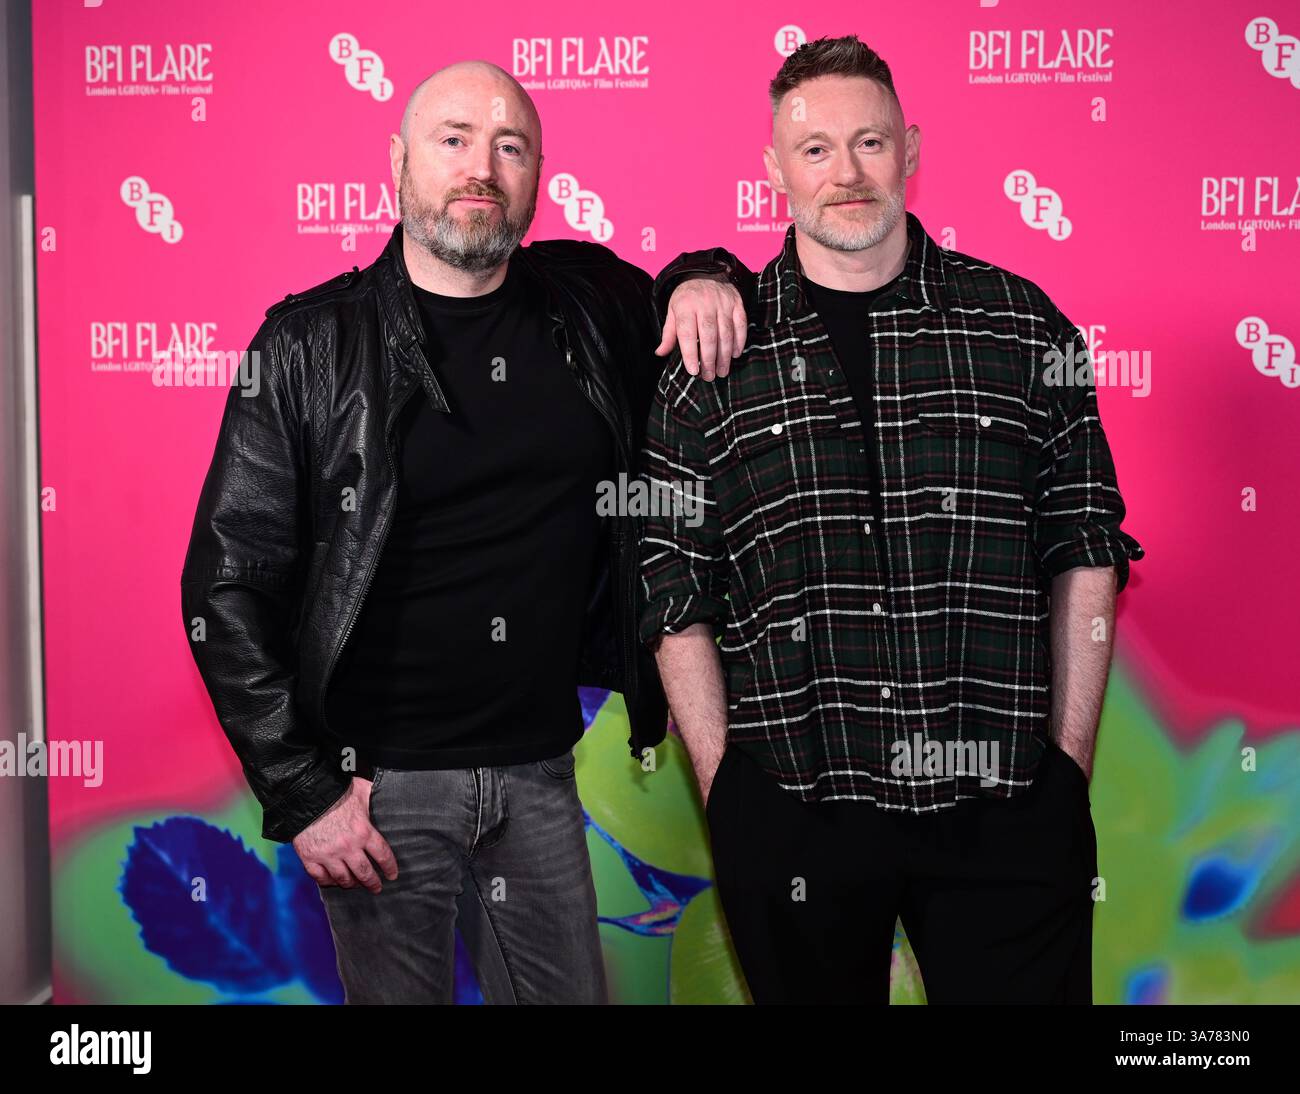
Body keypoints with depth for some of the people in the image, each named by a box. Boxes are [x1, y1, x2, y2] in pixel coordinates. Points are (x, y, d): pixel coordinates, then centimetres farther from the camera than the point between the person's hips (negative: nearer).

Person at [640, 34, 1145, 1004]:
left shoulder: (1022, 325, 4)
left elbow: (1085, 555, 6)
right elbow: (676, 595, 2)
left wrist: (1070, 760, 1)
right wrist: (723, 789, -2)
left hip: (1005, 811, 1)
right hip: (790, 814, 0)